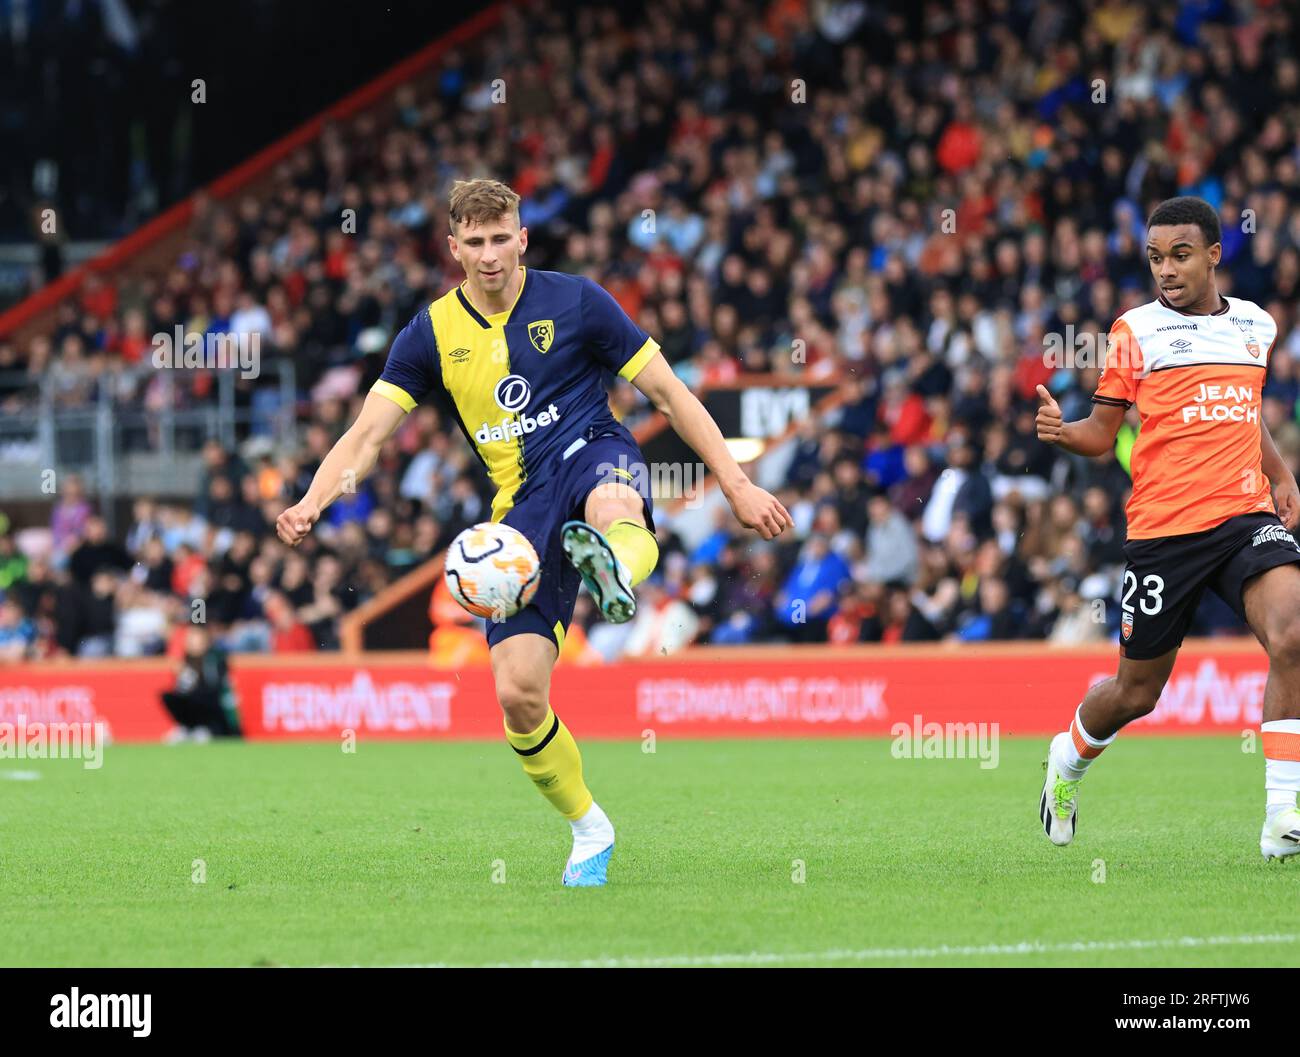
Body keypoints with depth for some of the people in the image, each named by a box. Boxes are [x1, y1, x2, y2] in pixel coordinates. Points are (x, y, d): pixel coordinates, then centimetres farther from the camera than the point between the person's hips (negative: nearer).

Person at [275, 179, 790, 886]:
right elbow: (367, 434, 1)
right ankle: (588, 830, 14)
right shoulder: (432, 335, 7)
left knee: (612, 507, -43)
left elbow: (668, 392, 7)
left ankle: (616, 569, -81)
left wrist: (736, 485, 3)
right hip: (520, 505, 2)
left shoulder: (574, 301, 3)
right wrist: (312, 502, -19)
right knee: (517, 694, -8)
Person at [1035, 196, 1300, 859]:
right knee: (1136, 691, 7)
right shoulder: (1136, 330, 2)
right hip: (1164, 528, -2)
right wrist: (1061, 431, -18)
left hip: (1246, 515, 2)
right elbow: (1103, 432, 3)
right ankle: (1070, 758, 42)